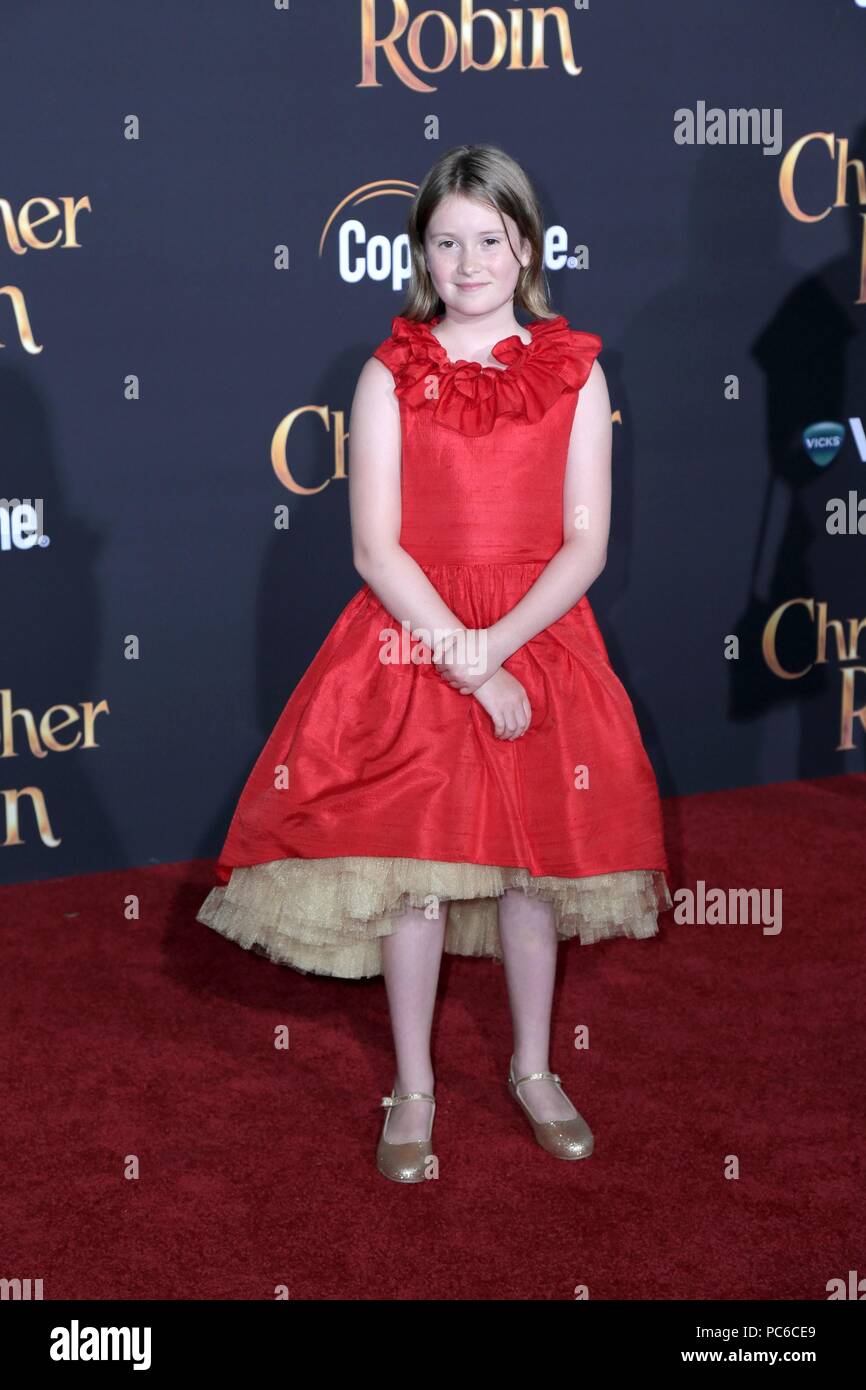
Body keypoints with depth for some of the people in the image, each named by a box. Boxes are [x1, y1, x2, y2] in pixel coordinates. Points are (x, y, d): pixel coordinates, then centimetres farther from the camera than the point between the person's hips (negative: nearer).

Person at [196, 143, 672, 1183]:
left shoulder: (574, 374, 1)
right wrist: (464, 661, -16)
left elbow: (586, 546, -4)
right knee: (415, 868, 1)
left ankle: (533, 1070, 30)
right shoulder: (390, 376, -1)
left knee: (532, 862, 10)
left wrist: (495, 643, -17)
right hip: (410, 639, -1)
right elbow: (376, 550, -8)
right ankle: (412, 1091, 19)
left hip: (539, 638, 1)